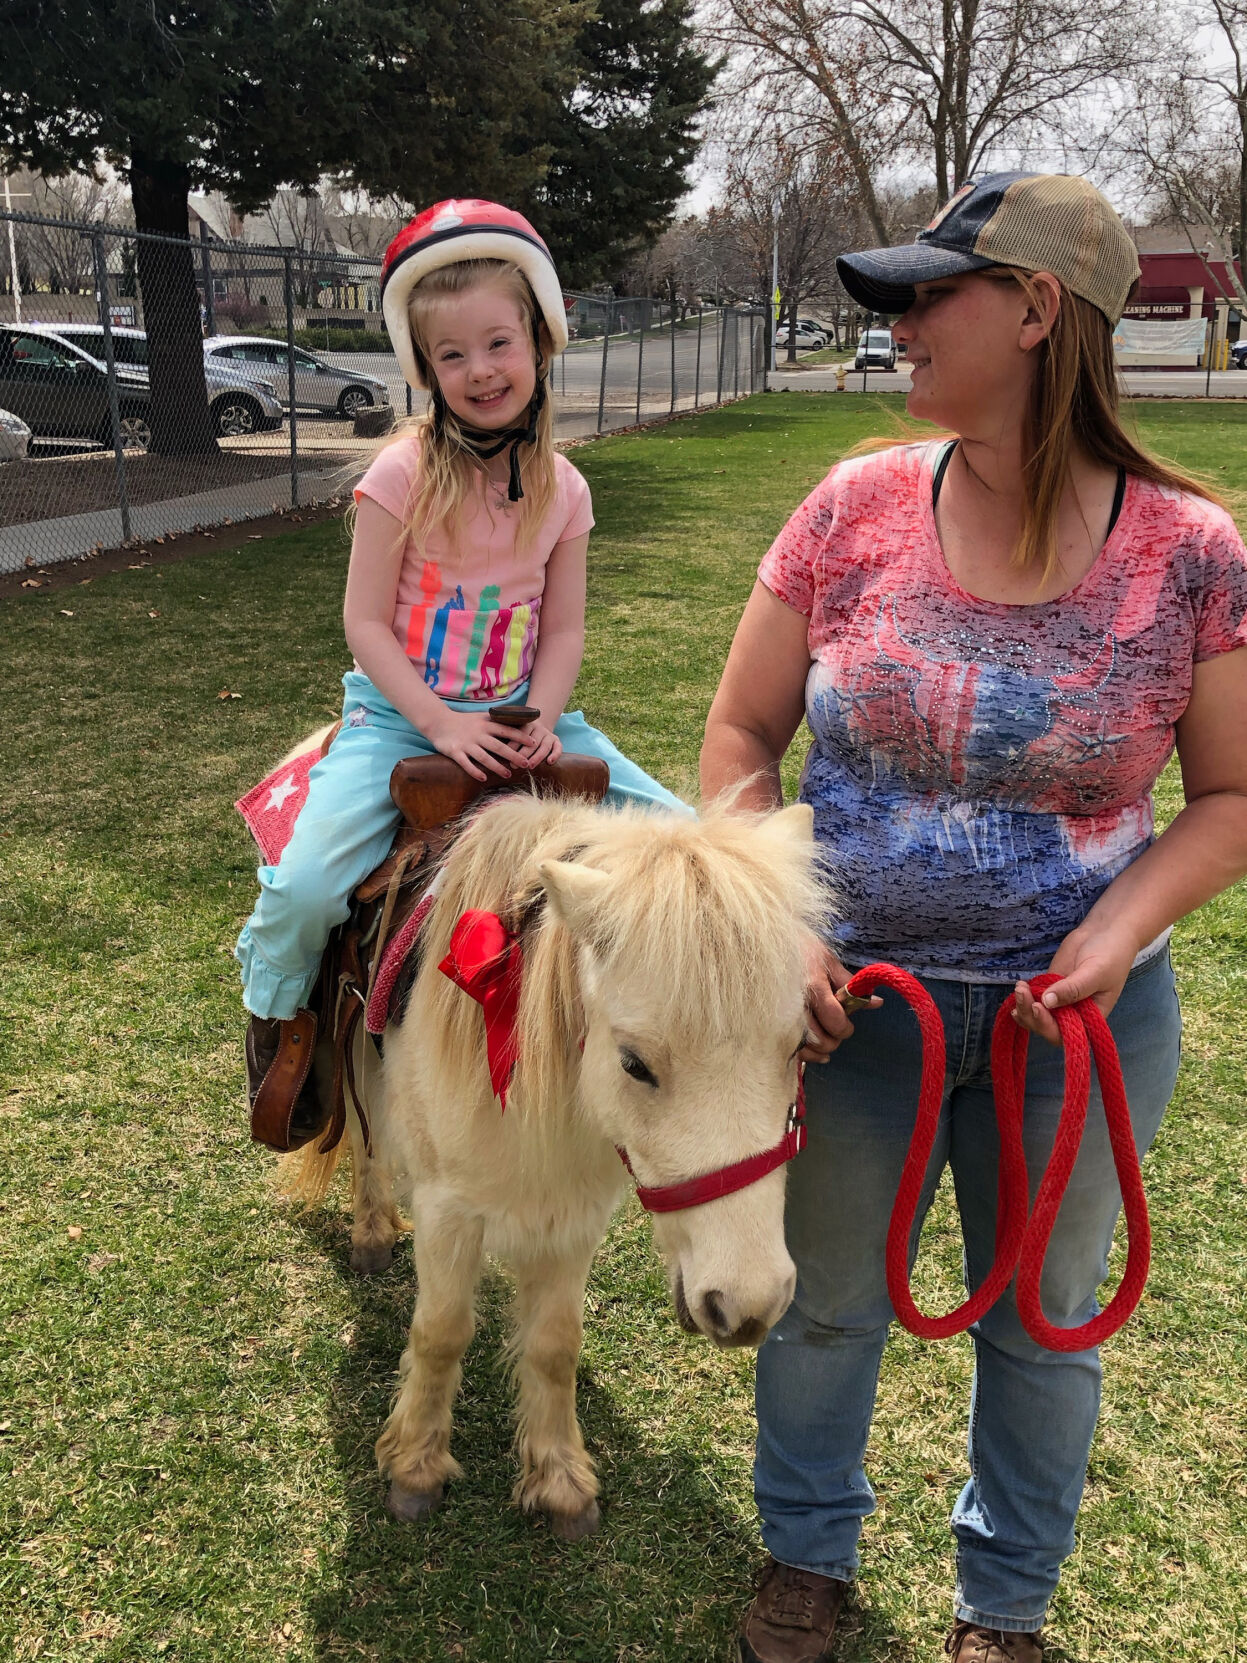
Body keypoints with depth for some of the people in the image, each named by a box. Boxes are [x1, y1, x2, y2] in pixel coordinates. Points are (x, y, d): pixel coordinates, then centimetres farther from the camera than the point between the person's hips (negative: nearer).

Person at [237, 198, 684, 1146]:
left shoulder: (562, 490, 1)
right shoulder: (404, 474, -9)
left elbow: (564, 628, 4)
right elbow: (366, 622, -10)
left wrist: (543, 720, -14)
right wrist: (442, 724, -20)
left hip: (519, 716, 4)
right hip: (399, 713, -3)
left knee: (679, 833, -6)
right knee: (307, 883, -23)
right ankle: (277, 1008, 11)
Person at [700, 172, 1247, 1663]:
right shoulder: (853, 510, -8)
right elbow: (739, 733, -2)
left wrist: (1124, 925, -21)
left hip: (1080, 1017, -1)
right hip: (855, 995, 1)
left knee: (1042, 1320, 19)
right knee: (826, 1300, 19)